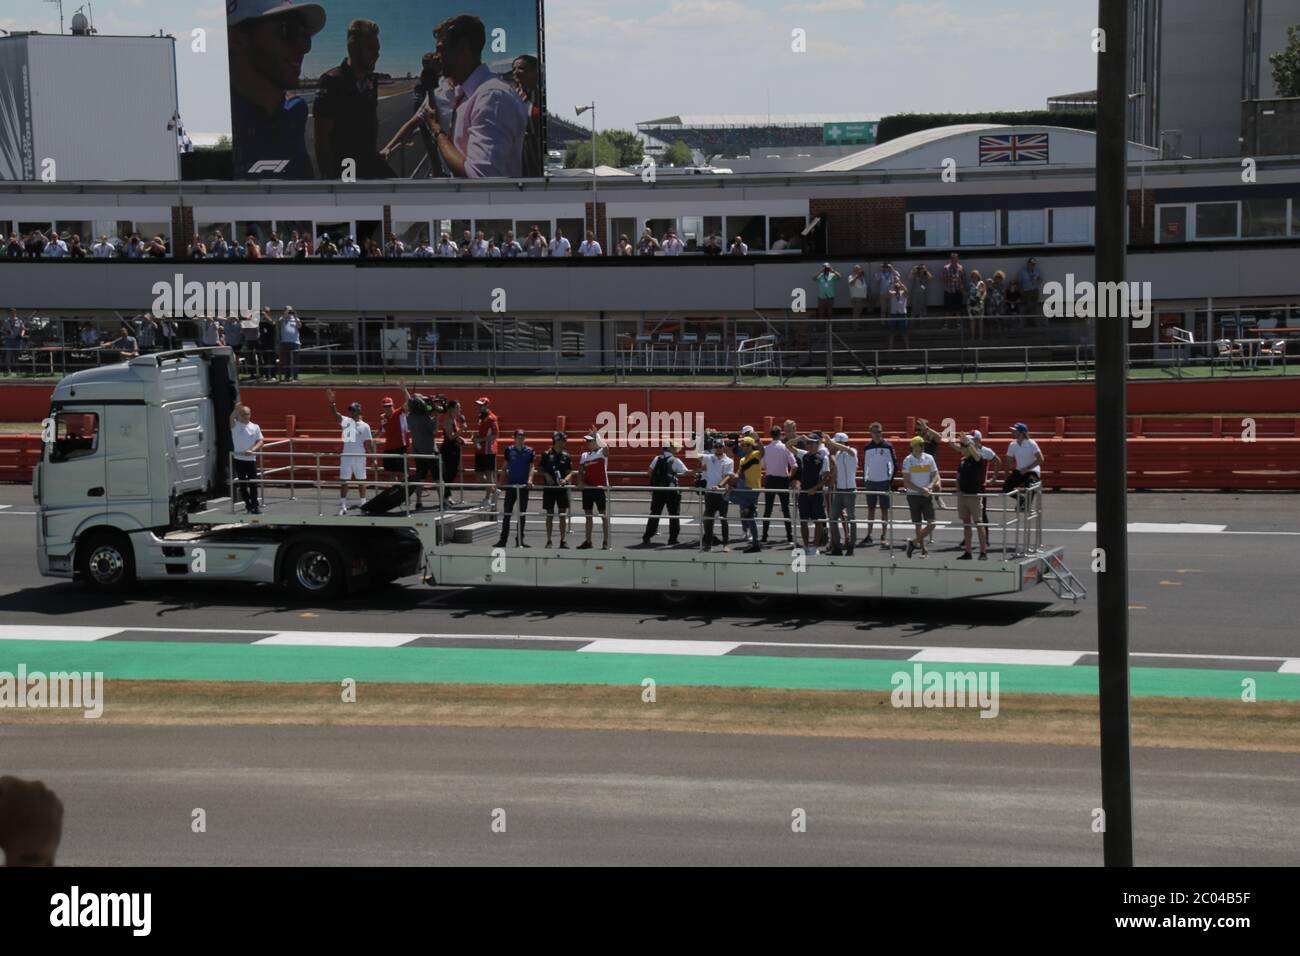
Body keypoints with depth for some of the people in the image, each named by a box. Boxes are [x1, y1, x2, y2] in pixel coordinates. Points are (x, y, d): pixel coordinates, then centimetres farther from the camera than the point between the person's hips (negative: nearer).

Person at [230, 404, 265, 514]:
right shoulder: (235, 425, 2)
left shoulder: (255, 427, 6)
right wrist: (236, 410, -38)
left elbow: (260, 441, 3)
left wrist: (252, 450, -14)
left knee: (253, 482, -2)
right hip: (239, 458, 0)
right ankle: (248, 504, 15)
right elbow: (231, 418, -20)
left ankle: (254, 505, 3)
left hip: (251, 458, 0)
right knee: (242, 483, 5)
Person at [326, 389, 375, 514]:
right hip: (346, 456, 2)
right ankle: (343, 506, 7)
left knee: (361, 481, 5)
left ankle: (363, 504, 13)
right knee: (343, 481, 2)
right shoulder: (345, 421, 6)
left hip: (360, 456, -2)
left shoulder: (365, 426, 2)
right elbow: (335, 414, -10)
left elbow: (368, 443, 3)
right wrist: (331, 401, -26)